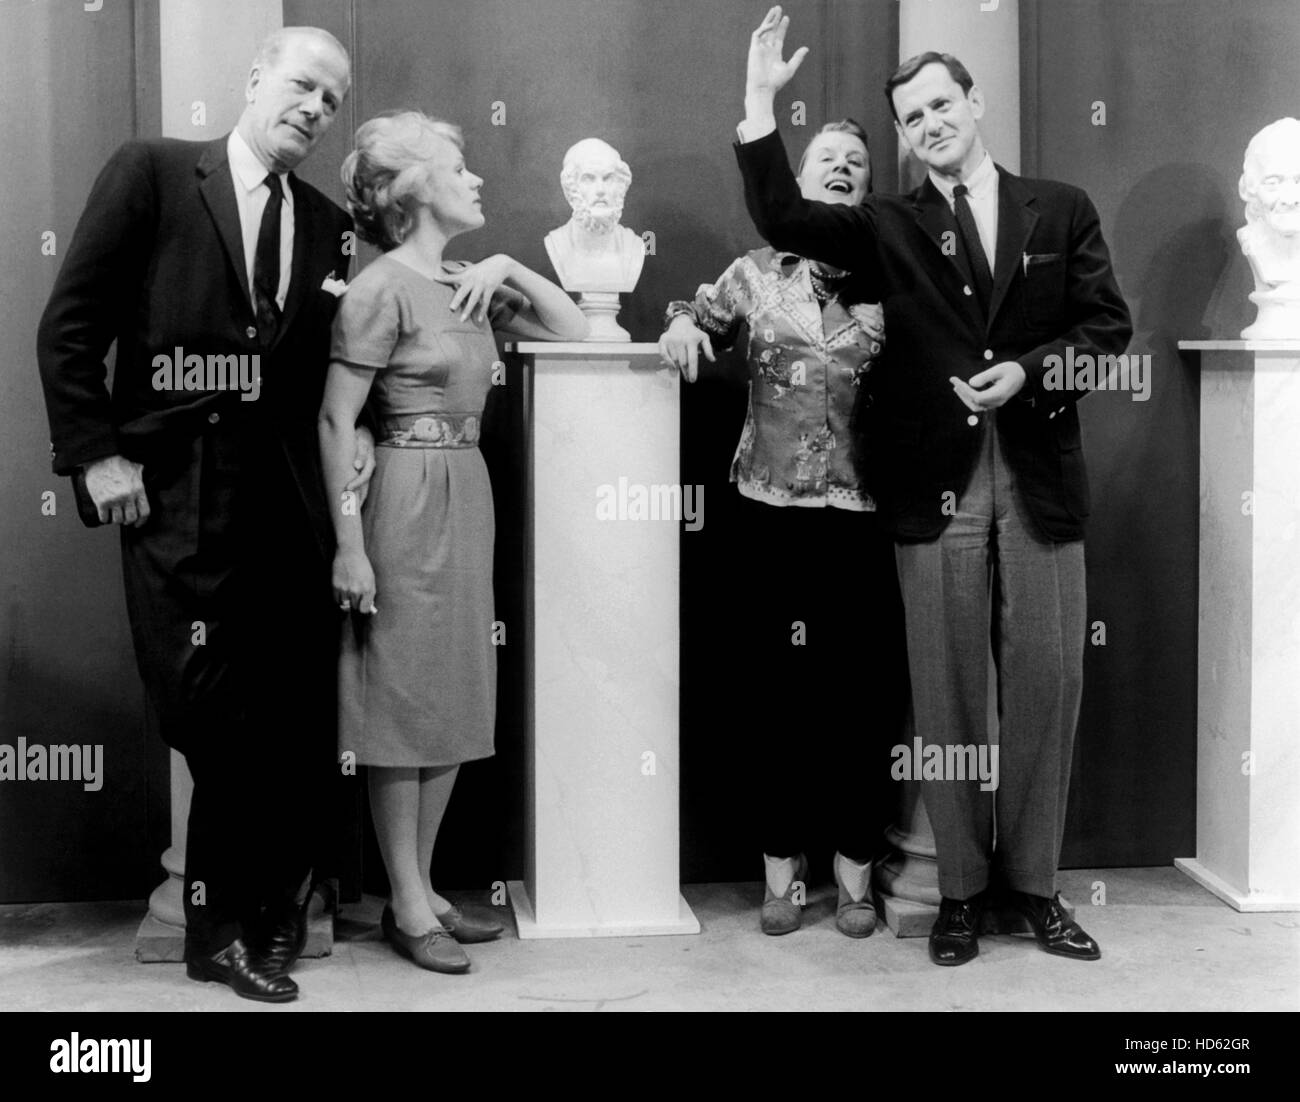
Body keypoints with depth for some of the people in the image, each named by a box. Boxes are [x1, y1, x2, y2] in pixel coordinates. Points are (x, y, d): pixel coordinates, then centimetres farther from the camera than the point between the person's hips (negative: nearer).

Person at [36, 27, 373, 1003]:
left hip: (290, 501, 4)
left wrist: (353, 442, 2)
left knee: (298, 720, 5)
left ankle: (267, 915, 22)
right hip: (176, 498, -4)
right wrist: (97, 454, -8)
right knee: (217, 722, -1)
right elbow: (71, 326, -2)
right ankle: (228, 924, 16)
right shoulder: (151, 174, 1)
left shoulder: (330, 226, 13)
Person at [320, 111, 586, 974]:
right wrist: (350, 545, -18)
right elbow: (336, 421, -14)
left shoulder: (468, 282, 11)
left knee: (456, 698, 10)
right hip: (409, 496, -8)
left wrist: (509, 270, 1)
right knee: (404, 699, 0)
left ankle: (422, 889, 20)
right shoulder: (383, 289, -11)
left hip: (469, 492, 8)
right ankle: (408, 907, 9)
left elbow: (572, 329, 15)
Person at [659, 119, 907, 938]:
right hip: (774, 506, 1)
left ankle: (855, 868, 16)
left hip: (865, 510, 0)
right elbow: (700, 319, 22)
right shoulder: (757, 273, 8)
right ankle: (781, 864, 17)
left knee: (868, 688, 2)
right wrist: (683, 324, 1)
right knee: (780, 687, 5)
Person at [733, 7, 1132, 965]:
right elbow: (782, 219, -5)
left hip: (1039, 479, 0)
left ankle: (1034, 884, 17)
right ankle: (963, 889, 16)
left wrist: (1027, 370, -10)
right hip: (935, 484, 0)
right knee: (948, 690, 4)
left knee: (1046, 681, 3)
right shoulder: (891, 229, 9)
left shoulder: (1061, 209, 10)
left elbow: (1109, 323, 5)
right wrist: (760, 104, -12)